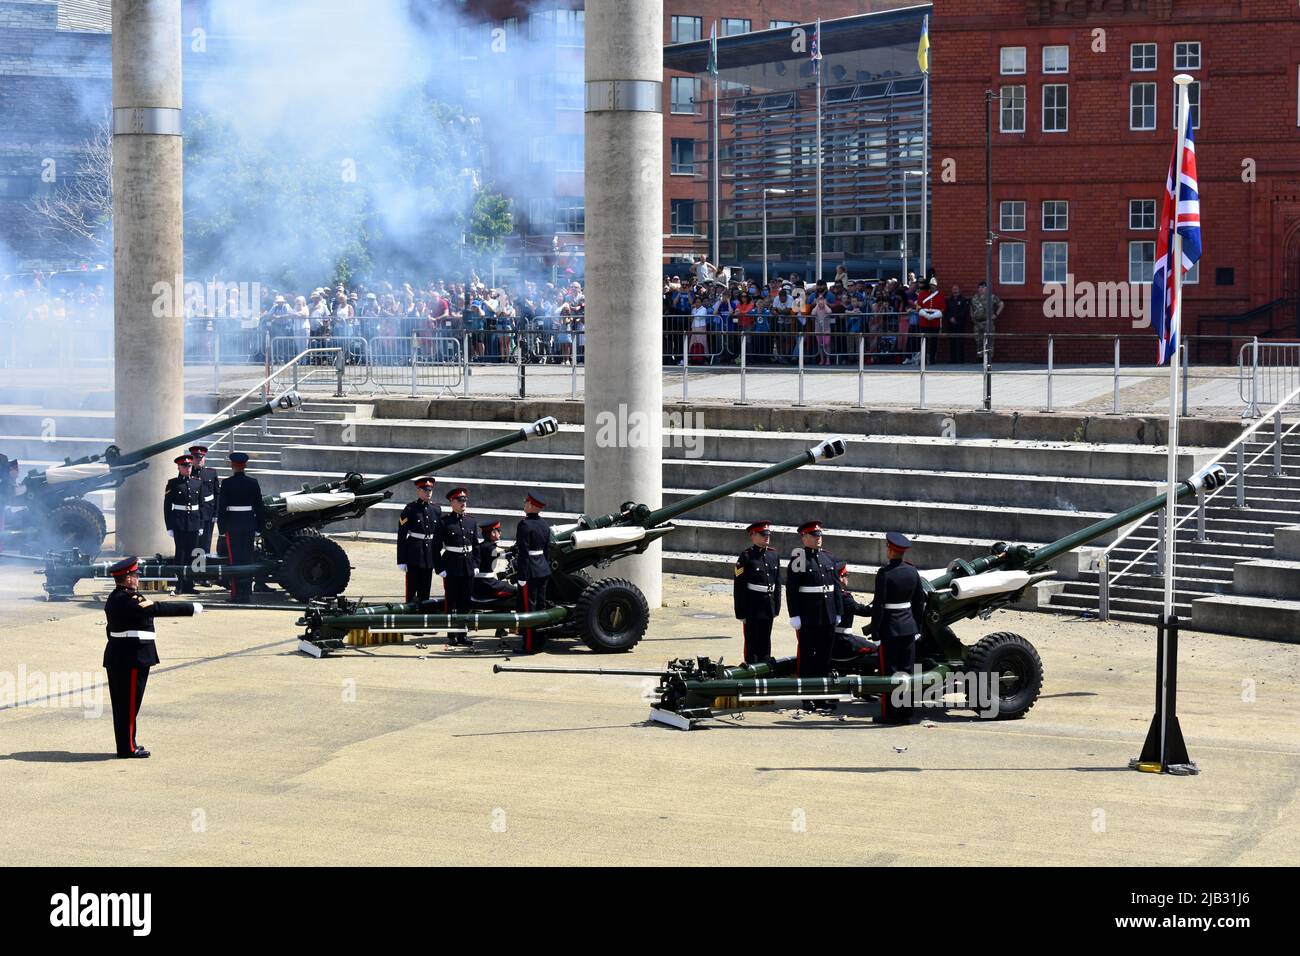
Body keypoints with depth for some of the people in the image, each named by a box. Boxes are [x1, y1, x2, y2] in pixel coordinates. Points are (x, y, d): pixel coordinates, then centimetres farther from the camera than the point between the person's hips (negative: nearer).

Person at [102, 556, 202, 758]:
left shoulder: (114, 599, 13)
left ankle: (126, 744, 22)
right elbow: (157, 609, -24)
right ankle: (128, 747, 0)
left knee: (122, 703, 15)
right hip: (132, 658, -10)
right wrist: (191, 608, -19)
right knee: (130, 702, -4)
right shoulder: (127, 599, -19)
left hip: (117, 658, 10)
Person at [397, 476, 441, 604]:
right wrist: (401, 560, -11)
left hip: (429, 557, 4)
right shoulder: (410, 509, -5)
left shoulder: (436, 510, 9)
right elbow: (401, 536, -7)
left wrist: (437, 561, 13)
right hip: (414, 556, -4)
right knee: (412, 591, -1)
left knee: (425, 593, 9)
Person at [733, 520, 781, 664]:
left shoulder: (774, 555, 8)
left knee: (765, 643, 12)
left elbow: (777, 583, 14)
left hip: (768, 608, 6)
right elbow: (739, 587, -10)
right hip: (752, 608, -6)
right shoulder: (746, 557, -9)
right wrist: (741, 613, -12)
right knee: (752, 642, 1)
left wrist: (776, 608, 11)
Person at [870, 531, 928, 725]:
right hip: (909, 627, 6)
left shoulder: (885, 573, -15)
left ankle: (890, 713, 3)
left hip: (890, 629, -6)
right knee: (907, 671, 10)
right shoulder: (912, 572, 4)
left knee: (889, 671, 0)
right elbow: (920, 602, 10)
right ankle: (905, 713, 14)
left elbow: (878, 605, -15)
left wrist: (875, 633, -11)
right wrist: (917, 628, 18)